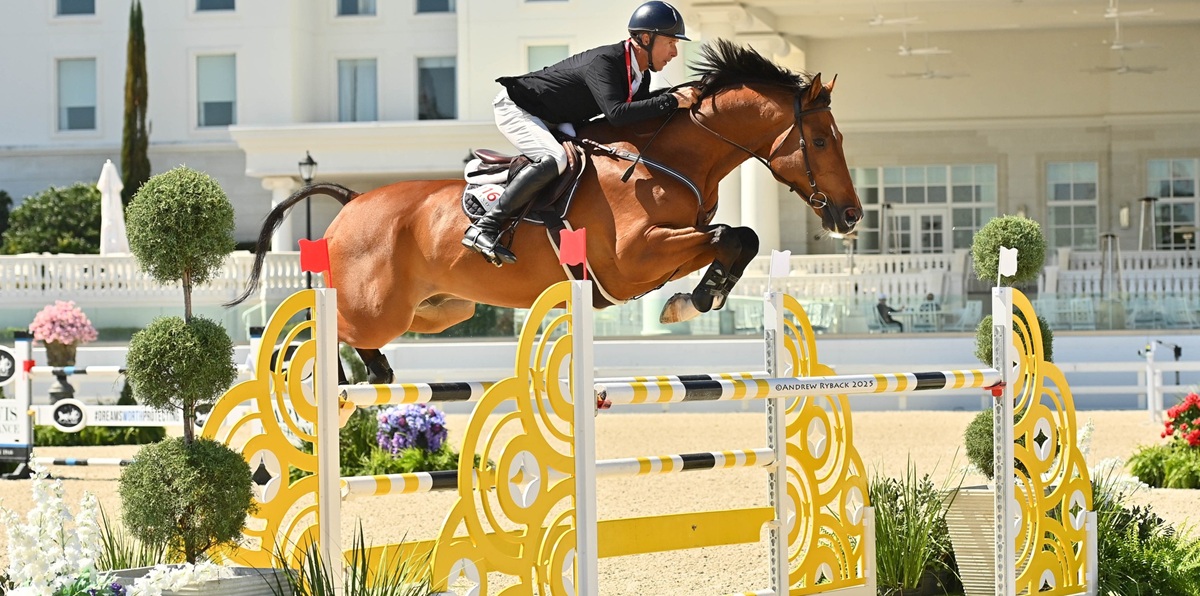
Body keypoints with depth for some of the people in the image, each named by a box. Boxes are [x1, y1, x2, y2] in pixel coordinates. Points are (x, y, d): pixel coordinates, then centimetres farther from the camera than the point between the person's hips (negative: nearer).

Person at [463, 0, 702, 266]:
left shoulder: (641, 76, -2)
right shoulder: (604, 62, -30)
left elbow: (640, 116, 8)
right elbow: (616, 114, -43)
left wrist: (680, 96, -7)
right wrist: (673, 101, -39)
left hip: (553, 123, 10)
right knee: (554, 159, -33)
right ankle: (484, 228, -32)